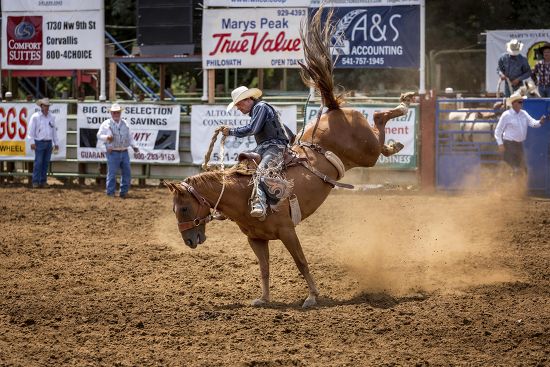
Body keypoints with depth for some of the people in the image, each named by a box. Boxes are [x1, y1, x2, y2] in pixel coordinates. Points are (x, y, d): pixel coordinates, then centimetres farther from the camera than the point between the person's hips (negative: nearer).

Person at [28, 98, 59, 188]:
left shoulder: (51, 117, 11)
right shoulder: (35, 116, -4)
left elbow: (54, 130, 15)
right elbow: (31, 130, -6)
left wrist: (56, 143, 13)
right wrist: (32, 142, -12)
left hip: (49, 143, 5)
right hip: (39, 143, -5)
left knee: (46, 163, 6)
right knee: (38, 162, -7)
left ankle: (43, 181, 12)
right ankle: (35, 182, -4)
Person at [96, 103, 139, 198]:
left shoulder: (125, 123, 12)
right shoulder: (106, 124, 0)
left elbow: (130, 137, 18)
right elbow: (99, 135, -2)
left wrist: (134, 146, 8)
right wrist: (107, 137, -21)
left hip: (124, 152, 4)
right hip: (113, 153, -4)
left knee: (127, 172, 4)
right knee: (112, 173, -5)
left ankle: (123, 192, 15)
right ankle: (110, 193, 3)